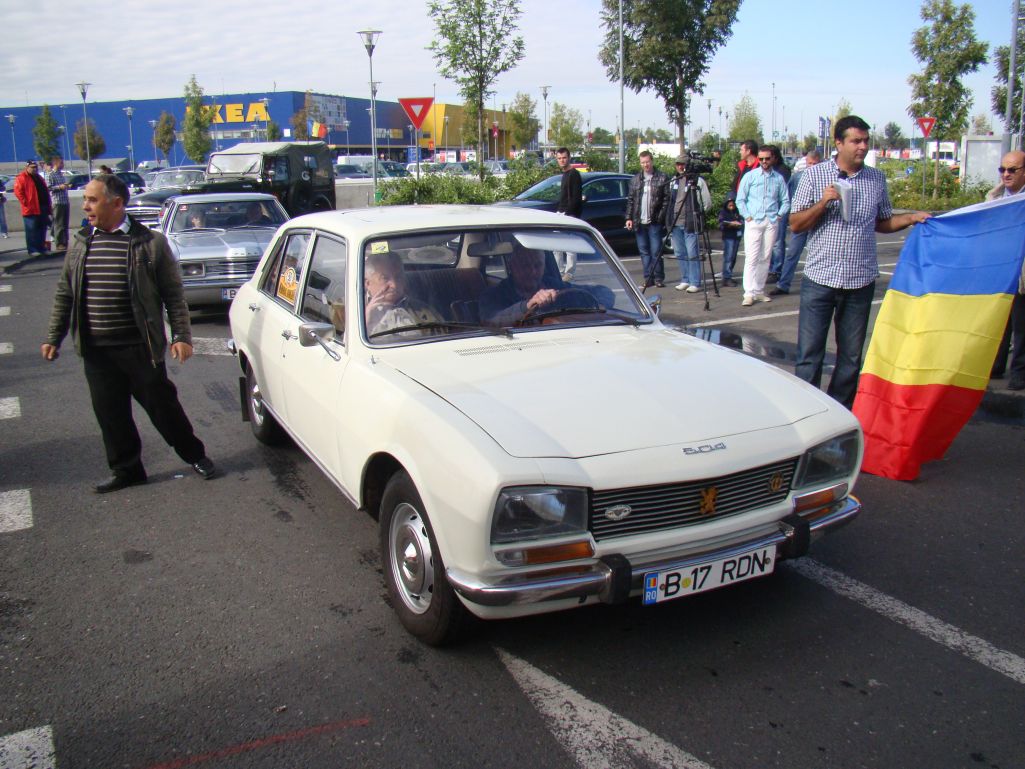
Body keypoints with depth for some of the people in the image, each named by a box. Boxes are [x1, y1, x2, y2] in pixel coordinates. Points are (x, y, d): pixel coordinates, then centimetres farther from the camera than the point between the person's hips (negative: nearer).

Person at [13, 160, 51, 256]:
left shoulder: (38, 177, 20)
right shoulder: (22, 178, -5)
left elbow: (46, 191, 24)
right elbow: (18, 192, -14)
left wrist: (48, 204, 16)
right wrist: (25, 202, -17)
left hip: (42, 209, 8)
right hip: (30, 210, -8)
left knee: (42, 230, 12)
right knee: (32, 231, -6)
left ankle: (41, 248, 20)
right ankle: (32, 250, -4)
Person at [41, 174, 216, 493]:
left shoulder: (150, 243, -6)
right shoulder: (79, 244, 8)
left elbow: (174, 294, -4)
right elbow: (64, 295, 14)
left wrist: (181, 336, -9)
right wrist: (53, 337, 12)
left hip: (140, 348, -4)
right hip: (95, 351, 4)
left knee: (162, 406, 6)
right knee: (110, 414, 11)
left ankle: (195, 455, 24)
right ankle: (126, 470, 27)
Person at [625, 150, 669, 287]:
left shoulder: (662, 178, 1)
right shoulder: (635, 180, 14)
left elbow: (667, 199, -2)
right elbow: (630, 200, 14)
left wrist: (661, 216, -11)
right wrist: (629, 218, 6)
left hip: (654, 222, -4)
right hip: (639, 222, 4)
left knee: (655, 251, -4)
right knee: (644, 251, 8)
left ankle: (659, 278, 4)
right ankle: (648, 278, 14)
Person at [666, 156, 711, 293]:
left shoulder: (697, 180, -2)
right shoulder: (673, 181, 16)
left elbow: (707, 202, -1)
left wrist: (698, 213, -2)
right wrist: (668, 219, 15)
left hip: (690, 224, -6)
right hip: (675, 223, 6)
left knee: (692, 254, -7)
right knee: (680, 253, 9)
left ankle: (695, 283, -4)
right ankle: (685, 280, 17)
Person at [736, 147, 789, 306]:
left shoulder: (779, 178, 8)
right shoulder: (750, 176, 4)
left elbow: (785, 201, 14)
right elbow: (740, 200, 4)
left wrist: (779, 215, 1)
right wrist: (747, 216, -5)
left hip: (771, 222, 3)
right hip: (753, 221, -2)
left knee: (765, 258, 6)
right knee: (751, 258, -8)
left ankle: (760, 291, 13)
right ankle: (749, 293, -11)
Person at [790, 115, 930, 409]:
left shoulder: (877, 179, 9)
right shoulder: (814, 175, 0)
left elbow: (883, 222, 19)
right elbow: (795, 224, -2)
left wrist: (912, 218, 2)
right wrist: (823, 203, -16)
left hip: (861, 282, 3)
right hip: (820, 278, -3)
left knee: (851, 357, 9)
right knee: (809, 354, -2)